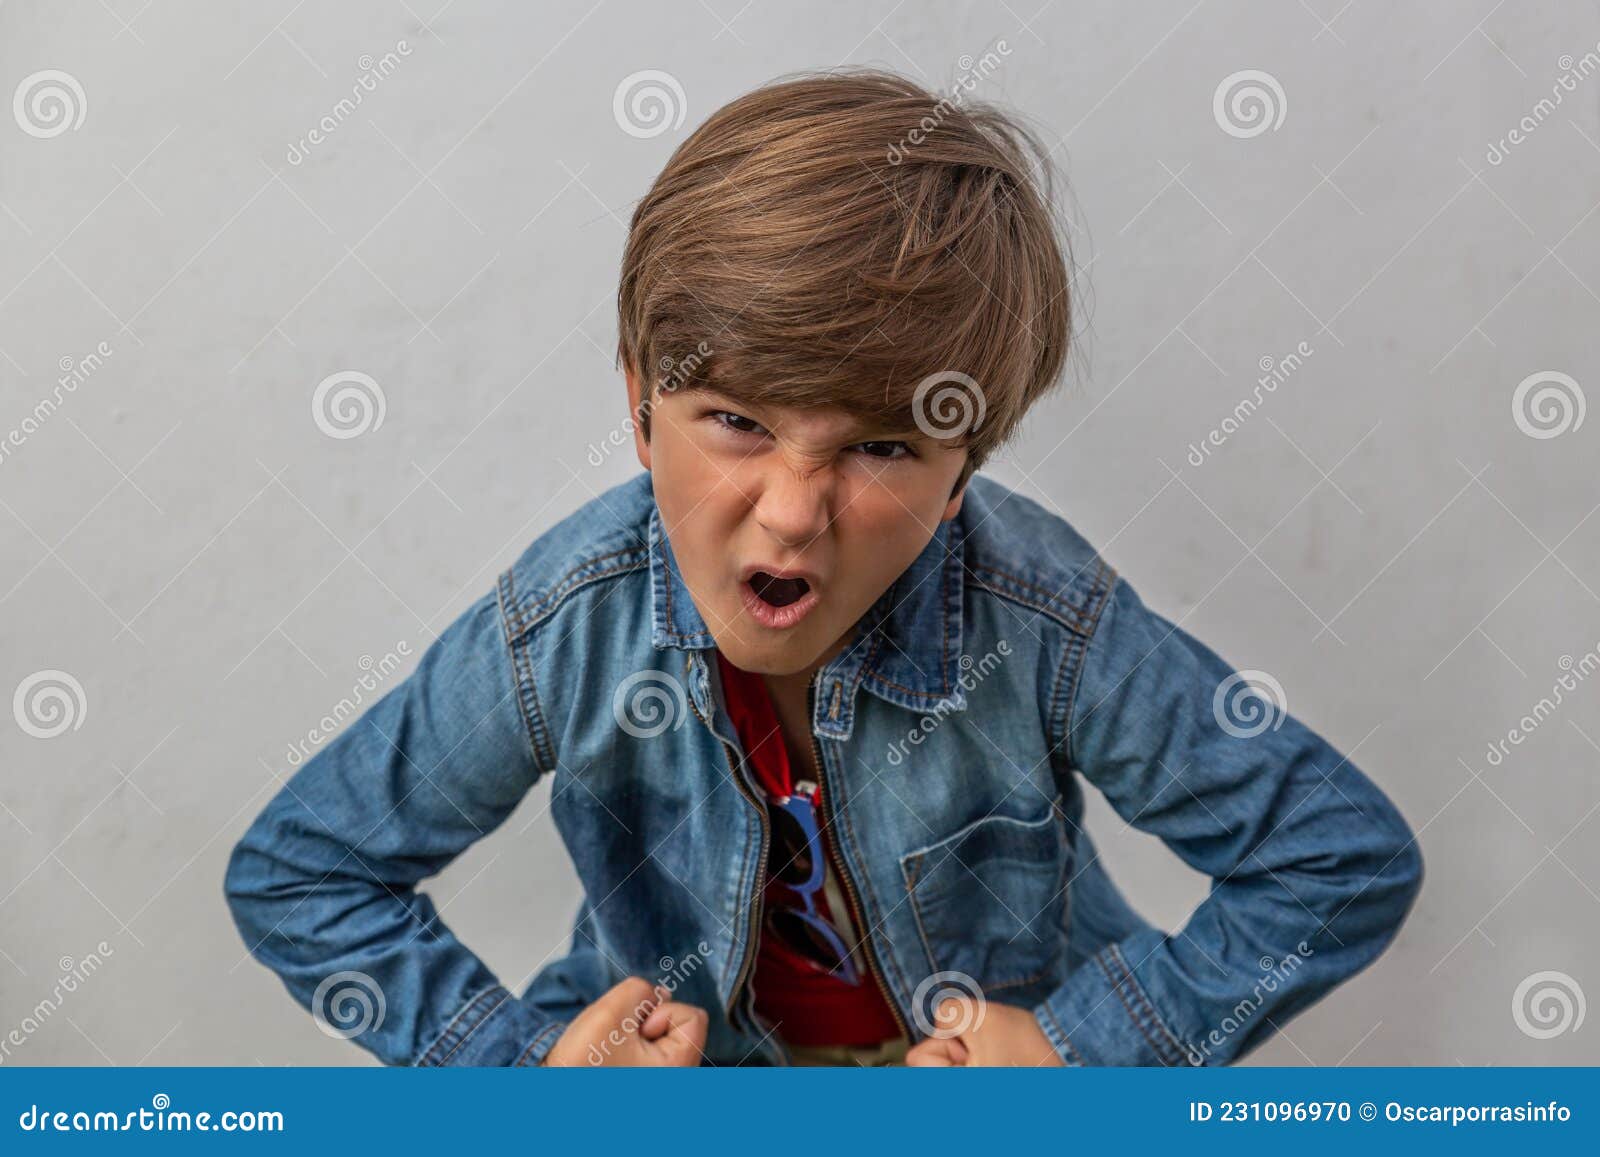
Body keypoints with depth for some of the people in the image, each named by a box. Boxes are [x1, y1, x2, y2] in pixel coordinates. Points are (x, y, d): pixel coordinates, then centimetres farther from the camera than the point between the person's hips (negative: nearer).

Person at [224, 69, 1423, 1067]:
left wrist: (1093, 1047, -20)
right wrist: (521, 1059, -16)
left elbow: (1349, 856, -17)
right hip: (694, 1047, -1)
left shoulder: (1047, 627, -30)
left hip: (997, 1035, 2)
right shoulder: (563, 630, -27)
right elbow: (294, 874, -10)